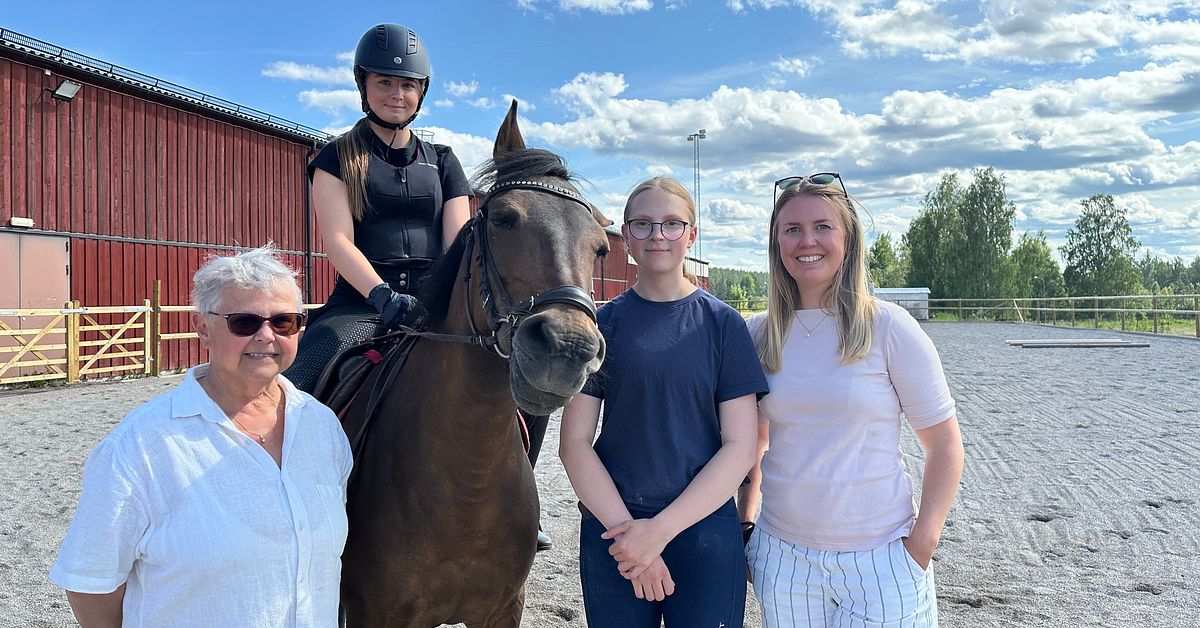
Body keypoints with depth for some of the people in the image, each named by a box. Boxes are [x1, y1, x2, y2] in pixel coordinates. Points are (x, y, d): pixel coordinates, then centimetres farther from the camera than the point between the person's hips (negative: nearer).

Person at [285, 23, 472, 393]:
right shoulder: (338, 158, 10)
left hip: (435, 305, 3)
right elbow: (338, 240, -5)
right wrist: (383, 295, -23)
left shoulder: (442, 162, 18)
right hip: (360, 304, -2)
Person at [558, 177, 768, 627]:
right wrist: (625, 527, -13)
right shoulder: (602, 324, 1)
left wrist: (661, 529, -14)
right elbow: (574, 443, -2)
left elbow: (740, 447, -6)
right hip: (611, 528, 1)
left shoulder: (724, 324, -1)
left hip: (704, 525, 0)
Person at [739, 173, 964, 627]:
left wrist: (920, 545, -10)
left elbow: (944, 444, -4)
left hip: (880, 559, -2)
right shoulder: (758, 334, 2)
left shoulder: (889, 327, -7)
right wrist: (743, 523, 7)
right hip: (782, 556, 3)